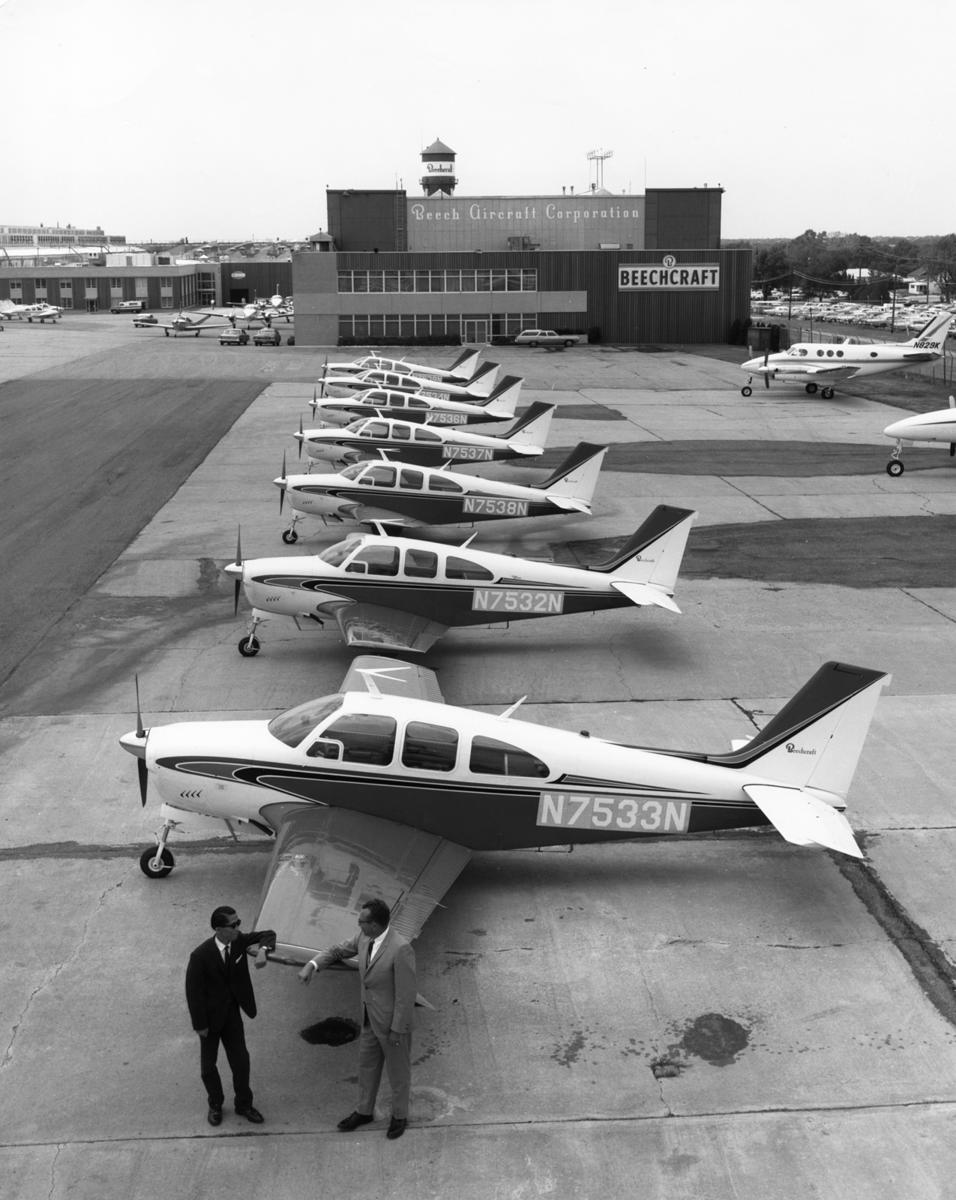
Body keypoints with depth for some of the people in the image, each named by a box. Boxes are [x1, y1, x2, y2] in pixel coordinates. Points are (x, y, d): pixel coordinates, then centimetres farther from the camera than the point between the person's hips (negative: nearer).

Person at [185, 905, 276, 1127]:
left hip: (232, 1013, 4)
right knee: (208, 1064, 13)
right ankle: (215, 1105, 37)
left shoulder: (238, 941, -13)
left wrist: (263, 949, -26)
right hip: (211, 1016, -4)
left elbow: (268, 934, -3)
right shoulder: (201, 956, -26)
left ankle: (244, 1104, 31)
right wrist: (200, 1025, -14)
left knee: (240, 1060, 10)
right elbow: (193, 992, -18)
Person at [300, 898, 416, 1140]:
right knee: (367, 1065, 24)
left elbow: (406, 994, -26)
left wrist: (397, 1030, -19)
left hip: (393, 1021, -7)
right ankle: (364, 1111, 46)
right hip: (370, 1017, 7)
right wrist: (312, 965, -11)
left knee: (398, 1070, 17)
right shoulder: (364, 937, -10)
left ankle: (399, 1116, 40)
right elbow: (339, 951, 6)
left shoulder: (400, 949, -33)